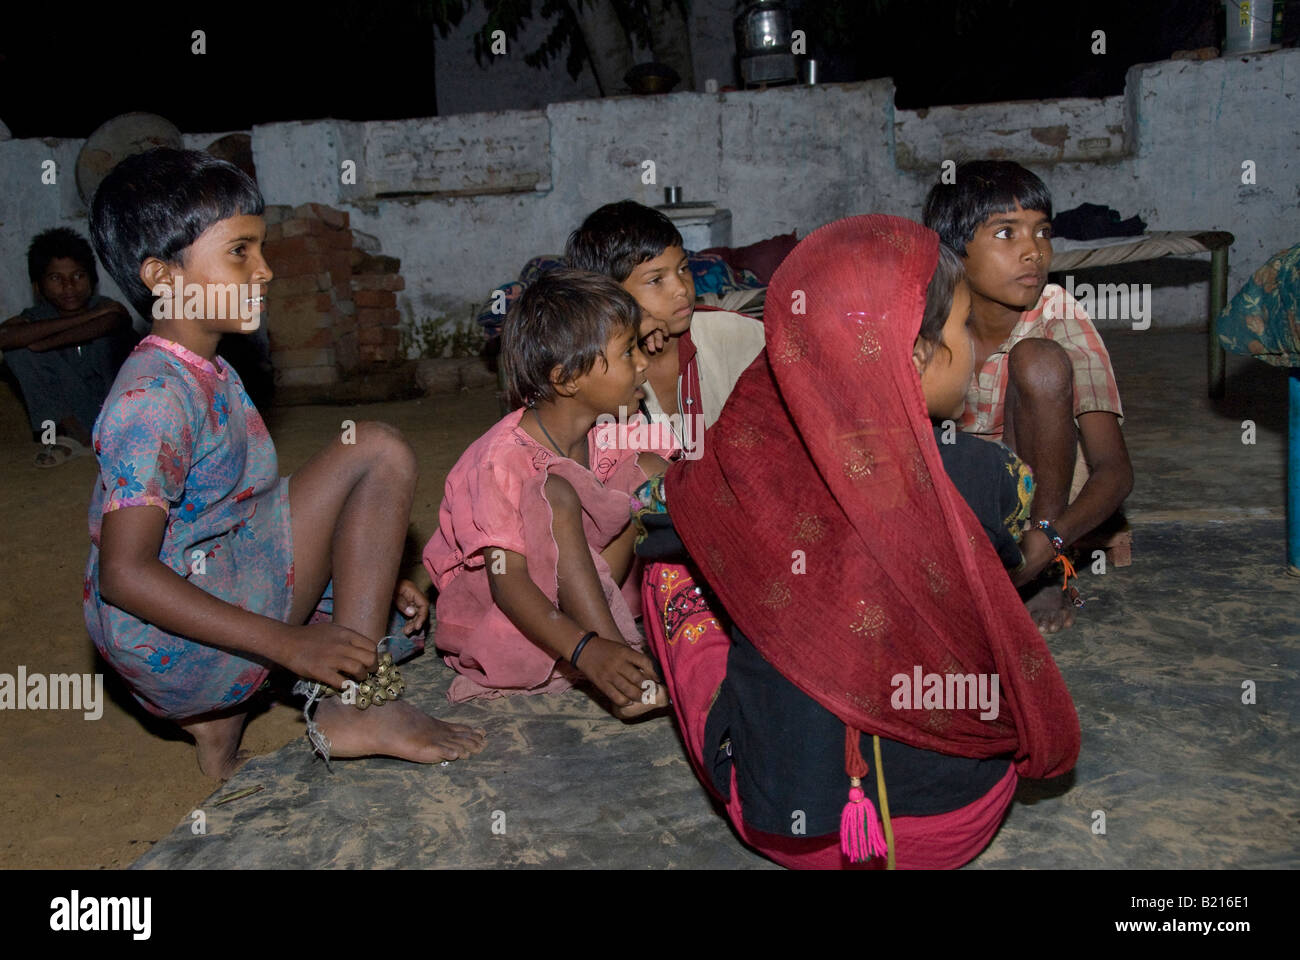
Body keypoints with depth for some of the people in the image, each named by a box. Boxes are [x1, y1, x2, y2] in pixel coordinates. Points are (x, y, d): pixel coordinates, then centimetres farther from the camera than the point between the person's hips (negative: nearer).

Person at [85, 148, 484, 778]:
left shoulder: (209, 376, 12)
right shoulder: (154, 398, -19)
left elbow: (225, 508, 18)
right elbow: (123, 573, -26)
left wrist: (366, 577, 11)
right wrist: (289, 642, -29)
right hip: (166, 645, -10)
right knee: (377, 453, -15)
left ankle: (220, 723, 21)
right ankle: (351, 709, -14)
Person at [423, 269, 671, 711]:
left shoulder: (612, 432, -8)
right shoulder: (502, 459, -29)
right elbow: (506, 581, -36)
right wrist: (586, 650, -49)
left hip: (577, 586, 6)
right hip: (483, 597, -6)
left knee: (651, 471, -12)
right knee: (554, 494, -36)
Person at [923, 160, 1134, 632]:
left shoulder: (1061, 318, -21)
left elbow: (1114, 469, -25)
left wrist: (1048, 539, -45)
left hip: (1041, 485, -1)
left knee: (1039, 360, -29)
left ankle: (1045, 576, -19)